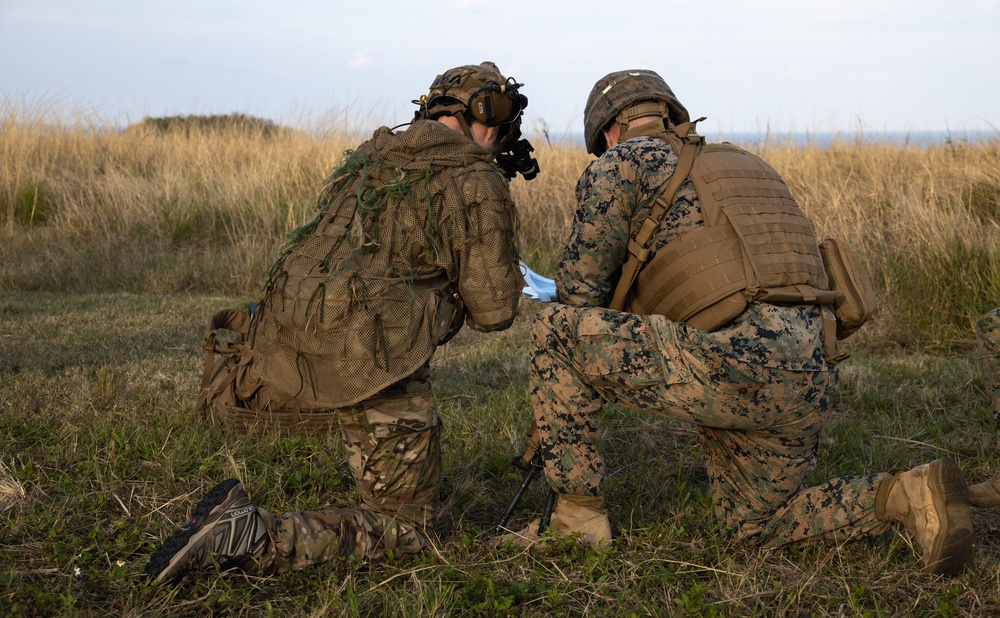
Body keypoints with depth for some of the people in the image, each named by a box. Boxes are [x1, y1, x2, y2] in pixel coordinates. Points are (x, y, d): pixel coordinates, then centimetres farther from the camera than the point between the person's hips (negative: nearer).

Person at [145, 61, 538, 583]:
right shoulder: (477, 183, 0)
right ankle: (255, 539, -13)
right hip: (374, 366, -6)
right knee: (406, 529, 7)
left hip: (289, 349, 6)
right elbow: (492, 310, -1)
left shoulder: (364, 158, 19)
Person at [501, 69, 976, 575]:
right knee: (755, 526, 26)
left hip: (738, 364, -8)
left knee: (555, 332, 3)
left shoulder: (622, 161, 8)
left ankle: (578, 515, 9)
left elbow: (580, 291, 8)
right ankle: (910, 496, 6)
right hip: (810, 381, 8)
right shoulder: (742, 165, 31)